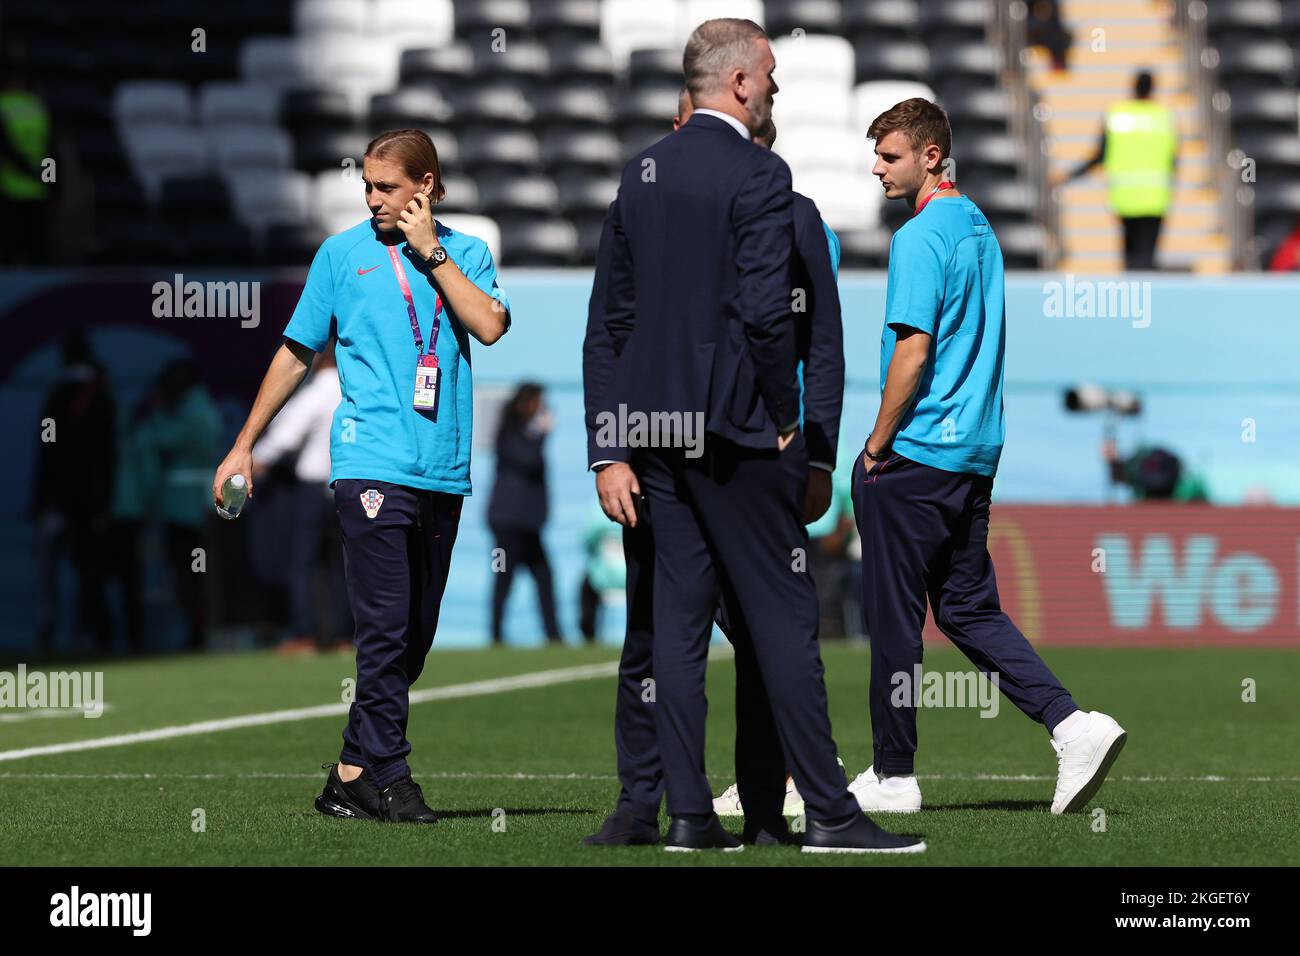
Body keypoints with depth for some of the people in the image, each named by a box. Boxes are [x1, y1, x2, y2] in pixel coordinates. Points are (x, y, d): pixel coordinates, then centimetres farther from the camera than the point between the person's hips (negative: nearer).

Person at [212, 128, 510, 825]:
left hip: (443, 473, 3)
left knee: (414, 636, 5)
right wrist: (244, 446, 12)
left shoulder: (466, 253, 11)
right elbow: (296, 353, 13)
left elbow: (490, 326, -7)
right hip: (371, 467, -3)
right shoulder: (343, 253, 8)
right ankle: (388, 780, -7)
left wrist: (430, 251, -4)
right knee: (385, 629, -10)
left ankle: (351, 776, 14)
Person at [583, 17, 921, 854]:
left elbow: (607, 322, 10)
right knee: (781, 618, -3)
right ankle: (828, 811, -2)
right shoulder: (758, 175, -11)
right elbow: (765, 312, -19)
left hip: (658, 434, 7)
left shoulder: (641, 176, 11)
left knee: (679, 620, 7)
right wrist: (784, 418, -5)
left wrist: (608, 448, 11)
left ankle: (688, 812, 6)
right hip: (734, 426, -7)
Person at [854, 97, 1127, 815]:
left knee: (894, 617, 1)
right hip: (977, 452, 9)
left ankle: (893, 775, 8)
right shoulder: (979, 230, 14)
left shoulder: (920, 238, -14)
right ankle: (1073, 725, -3)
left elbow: (913, 352, -20)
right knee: (968, 609, 11)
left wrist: (877, 446, -11)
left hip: (915, 458, -9)